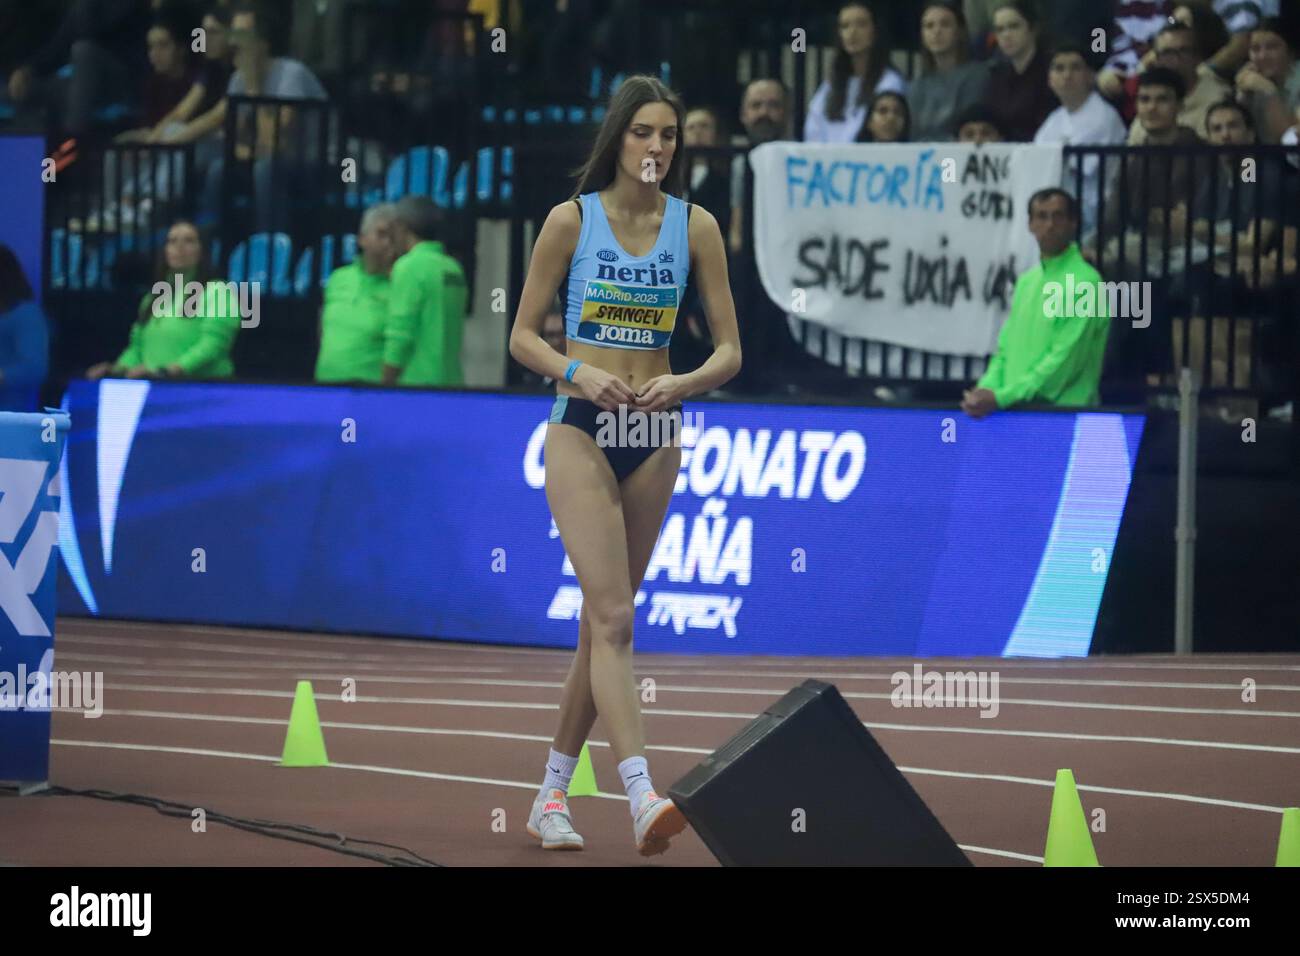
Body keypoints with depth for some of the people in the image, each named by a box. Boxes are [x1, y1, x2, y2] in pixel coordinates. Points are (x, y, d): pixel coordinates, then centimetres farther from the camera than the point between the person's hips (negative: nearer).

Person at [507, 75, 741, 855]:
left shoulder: (695, 227, 1)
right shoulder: (572, 220, -4)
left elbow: (729, 352, 2)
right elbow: (523, 335, 0)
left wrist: (684, 384, -18)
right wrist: (579, 374, -18)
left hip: (655, 437, 4)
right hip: (582, 431, -3)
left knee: (604, 619, 10)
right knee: (613, 617, -16)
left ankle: (553, 795, 21)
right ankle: (642, 797, -27)